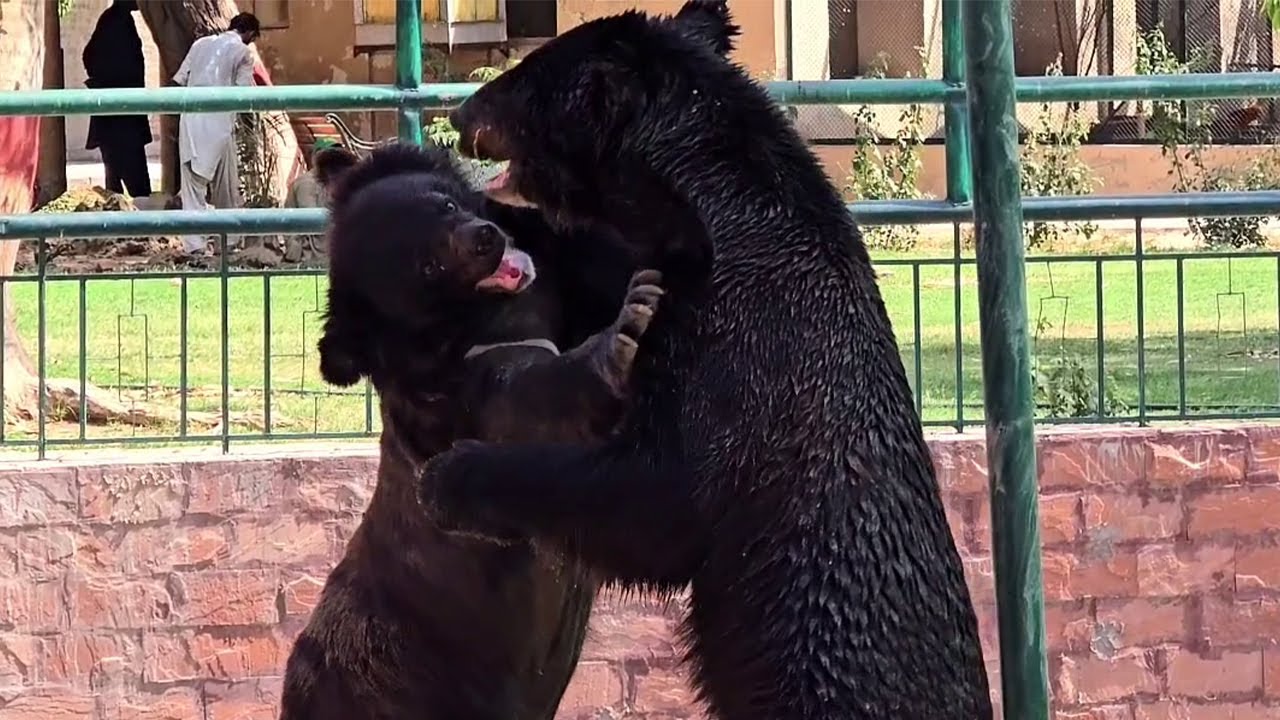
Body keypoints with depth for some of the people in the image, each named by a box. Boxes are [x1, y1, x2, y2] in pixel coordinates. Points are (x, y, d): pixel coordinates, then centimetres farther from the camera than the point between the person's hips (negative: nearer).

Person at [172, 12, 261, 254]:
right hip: (219, 120, -3)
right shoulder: (243, 52, 1)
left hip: (191, 119, 3)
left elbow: (180, 80, 13)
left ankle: (194, 243, -8)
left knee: (193, 183, 1)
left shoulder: (201, 44, 15)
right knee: (225, 185, 11)